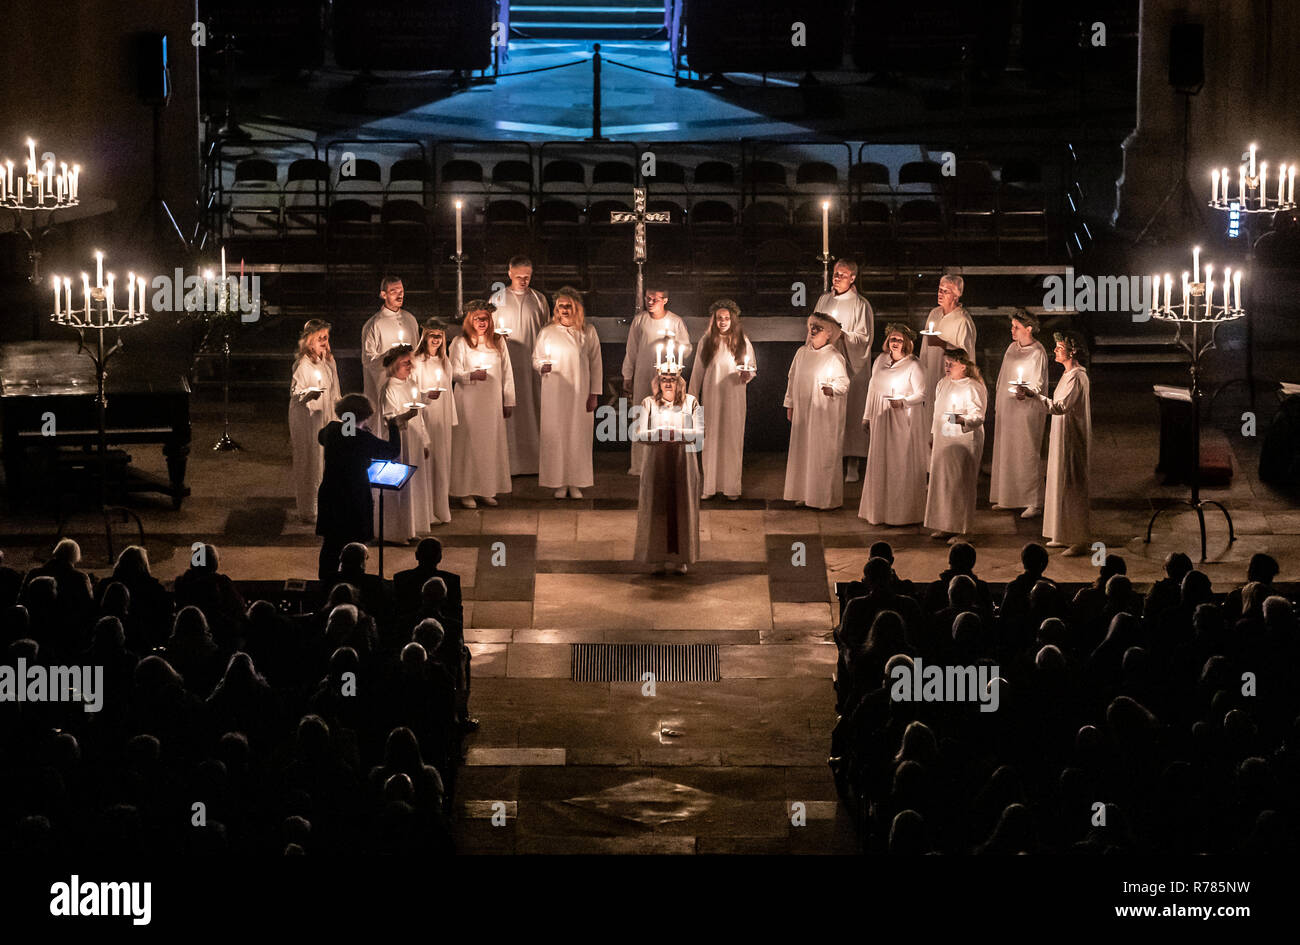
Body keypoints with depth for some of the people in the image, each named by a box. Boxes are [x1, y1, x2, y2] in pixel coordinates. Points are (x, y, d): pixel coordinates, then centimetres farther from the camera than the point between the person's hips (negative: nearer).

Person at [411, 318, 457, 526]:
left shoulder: (445, 362, 12)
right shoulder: (416, 362, -9)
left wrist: (452, 419, 15)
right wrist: (427, 395, -25)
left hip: (442, 419, 6)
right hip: (423, 417, -6)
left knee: (442, 461, 9)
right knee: (425, 461, -6)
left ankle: (440, 508, 17)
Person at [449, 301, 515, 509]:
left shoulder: (498, 342, 10)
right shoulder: (460, 343, -1)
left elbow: (507, 373, 12)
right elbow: (454, 373, -5)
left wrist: (509, 401, 8)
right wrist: (472, 376, -24)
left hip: (492, 401, 4)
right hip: (469, 401, -4)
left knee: (492, 443, 4)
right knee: (469, 443, -4)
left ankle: (488, 489, 12)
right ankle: (466, 491, 0)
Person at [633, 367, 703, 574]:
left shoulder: (691, 403, 7)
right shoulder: (648, 404, 7)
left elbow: (700, 432, -1)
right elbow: (639, 434, -1)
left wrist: (677, 433, -16)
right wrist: (657, 433, -19)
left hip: (683, 463, 0)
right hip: (656, 463, 0)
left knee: (682, 508, 1)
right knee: (657, 509, -2)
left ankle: (681, 558, 7)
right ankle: (660, 558, 3)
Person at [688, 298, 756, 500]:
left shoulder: (743, 342, 2)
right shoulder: (706, 342, 3)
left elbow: (753, 368, 8)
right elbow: (697, 372, 6)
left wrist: (747, 374, -15)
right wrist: (692, 397, 5)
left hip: (734, 398, 0)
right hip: (711, 398, 0)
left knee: (733, 440, 1)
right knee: (710, 440, 1)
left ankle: (732, 487, 8)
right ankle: (708, 486, 7)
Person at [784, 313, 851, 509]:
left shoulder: (835, 358, -8)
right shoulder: (802, 353, 10)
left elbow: (844, 382, -13)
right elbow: (793, 380, 15)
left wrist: (832, 389, -34)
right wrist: (790, 404, 14)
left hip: (825, 414, -6)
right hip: (803, 411, 6)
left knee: (824, 454, -3)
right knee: (802, 452, 9)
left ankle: (827, 497, 4)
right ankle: (803, 494, 17)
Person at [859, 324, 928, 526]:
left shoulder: (913, 366, -7)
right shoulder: (880, 360, 10)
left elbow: (921, 394, -10)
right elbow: (873, 388, 15)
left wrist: (903, 402, -27)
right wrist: (867, 416, 16)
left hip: (905, 420, -6)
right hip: (882, 420, 6)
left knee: (903, 466, -3)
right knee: (881, 464, 7)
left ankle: (904, 512, 2)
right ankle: (881, 510, 15)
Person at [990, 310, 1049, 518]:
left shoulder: (1037, 353, -12)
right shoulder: (1012, 348, 11)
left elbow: (1038, 384, -15)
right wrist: (997, 403, 17)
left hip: (1027, 409, -8)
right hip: (1007, 408, 8)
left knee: (1027, 454, -6)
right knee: (1005, 452, 11)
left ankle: (1035, 503, -3)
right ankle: (1009, 498, 20)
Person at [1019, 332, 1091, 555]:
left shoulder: (1077, 377, -20)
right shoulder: (1069, 374, 13)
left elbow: (1060, 407, -29)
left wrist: (1034, 394, -30)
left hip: (1072, 442, -10)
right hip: (1062, 439, 10)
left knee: (1073, 488, -5)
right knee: (1062, 486, 15)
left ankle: (1080, 541, 1)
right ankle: (1066, 536, 23)